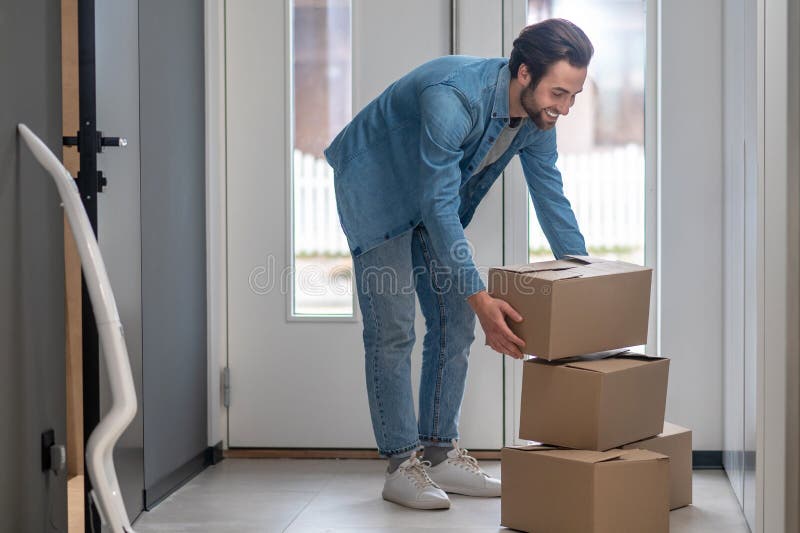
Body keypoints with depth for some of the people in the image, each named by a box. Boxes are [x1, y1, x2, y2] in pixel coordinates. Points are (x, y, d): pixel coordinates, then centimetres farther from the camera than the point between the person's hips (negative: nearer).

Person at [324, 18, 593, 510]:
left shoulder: (537, 116, -14)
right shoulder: (453, 98, -38)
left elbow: (551, 196, -2)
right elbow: (439, 205, -39)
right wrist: (479, 298, -42)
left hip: (435, 200, 8)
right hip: (377, 190, -7)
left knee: (455, 324, 3)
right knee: (392, 330, -9)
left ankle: (439, 453, 11)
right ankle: (401, 464, -3)